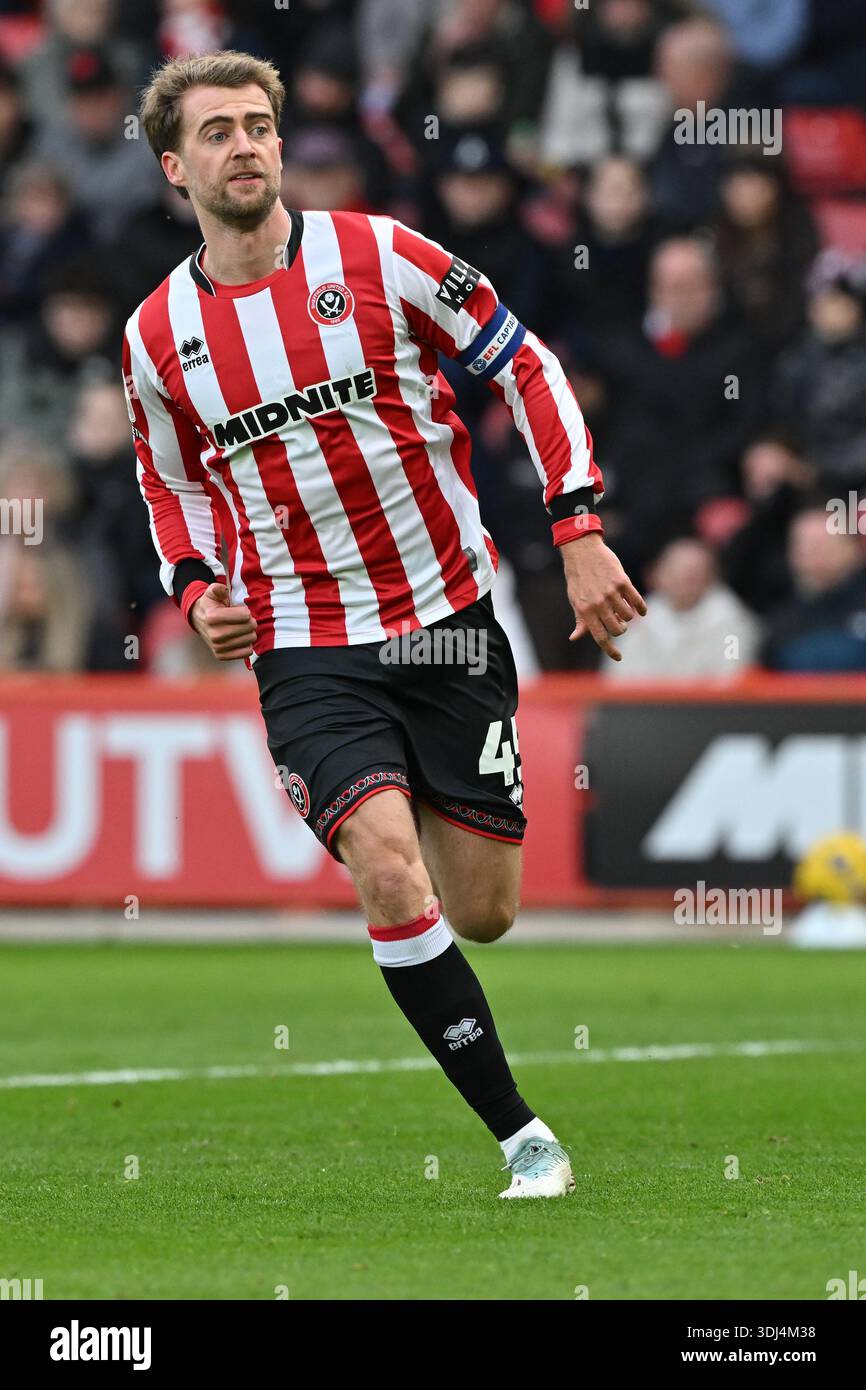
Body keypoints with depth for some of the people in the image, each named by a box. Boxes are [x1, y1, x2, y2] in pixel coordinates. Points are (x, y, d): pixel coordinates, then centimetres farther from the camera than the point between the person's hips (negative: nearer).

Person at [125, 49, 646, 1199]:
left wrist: (580, 533, -6)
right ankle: (524, 1139, -13)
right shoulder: (157, 338, 1)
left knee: (481, 916, 2)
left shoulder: (378, 257, -6)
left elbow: (526, 367, 1)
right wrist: (199, 593, 0)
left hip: (450, 621, 0)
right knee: (391, 878, -22)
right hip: (307, 655, 0)